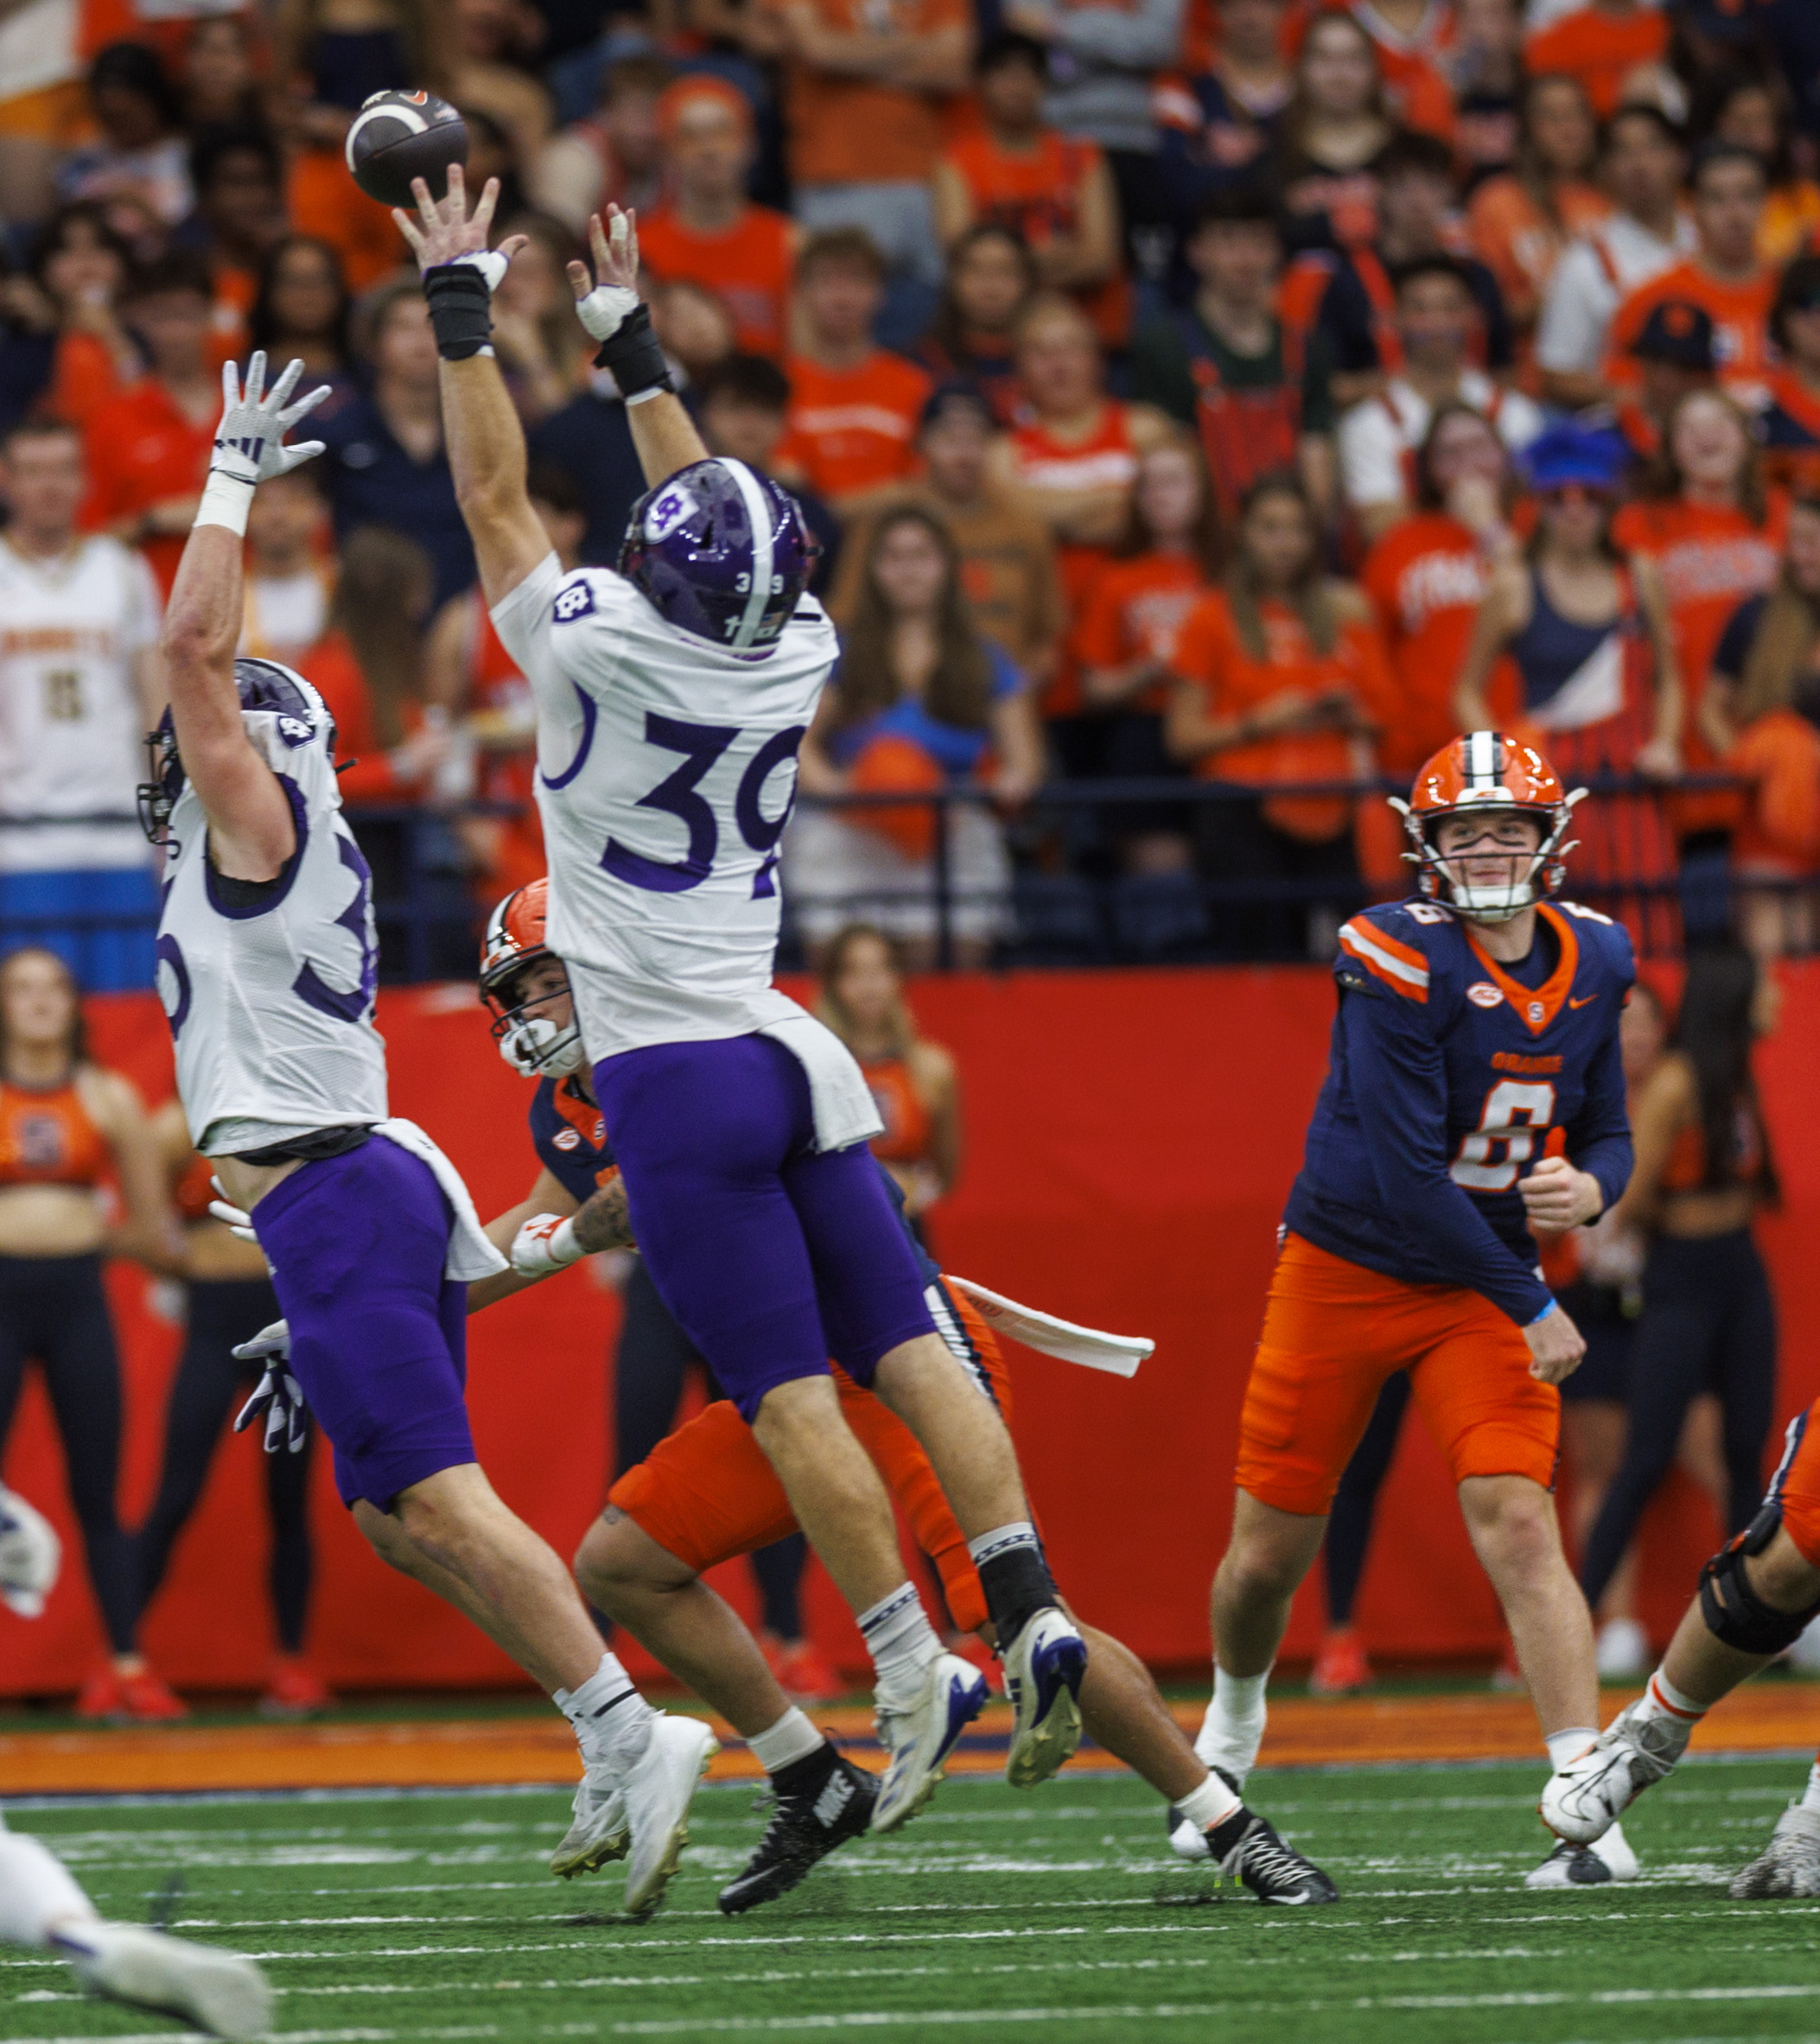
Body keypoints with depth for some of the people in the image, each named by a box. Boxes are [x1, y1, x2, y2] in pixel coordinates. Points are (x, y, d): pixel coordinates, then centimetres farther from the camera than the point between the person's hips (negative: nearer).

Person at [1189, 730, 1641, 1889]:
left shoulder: (1591, 966, -2)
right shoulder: (1401, 961, -21)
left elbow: (1608, 1132, 11)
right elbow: (1404, 1174, -22)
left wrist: (1591, 1187, -15)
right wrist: (1532, 1309, -17)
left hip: (1482, 1291, 3)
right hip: (1346, 1272, -3)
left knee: (1521, 1528, -16)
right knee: (1270, 1554, 7)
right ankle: (1233, 1725, 40)